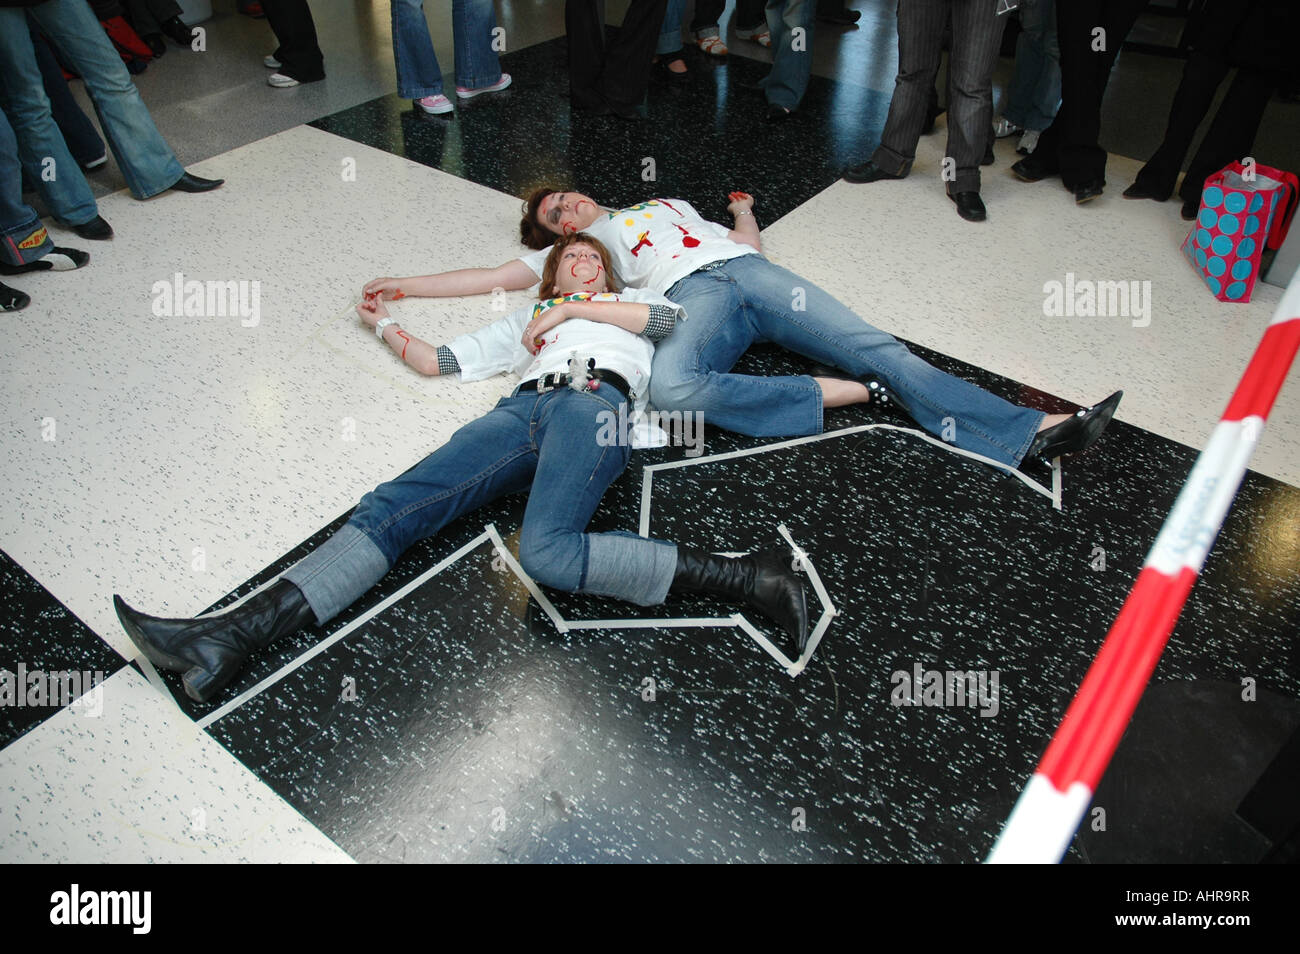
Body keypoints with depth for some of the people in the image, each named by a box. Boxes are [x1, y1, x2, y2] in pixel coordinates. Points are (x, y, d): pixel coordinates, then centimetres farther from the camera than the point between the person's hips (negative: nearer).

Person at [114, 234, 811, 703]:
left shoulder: (627, 302, 35)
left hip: (593, 399, -4)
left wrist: (574, 309, 13)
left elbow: (667, 317, 10)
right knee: (392, 506, -18)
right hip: (523, 408, 4)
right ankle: (236, 633, -30)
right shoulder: (523, 322, 41)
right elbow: (435, 361, 38)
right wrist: (384, 323, 44)